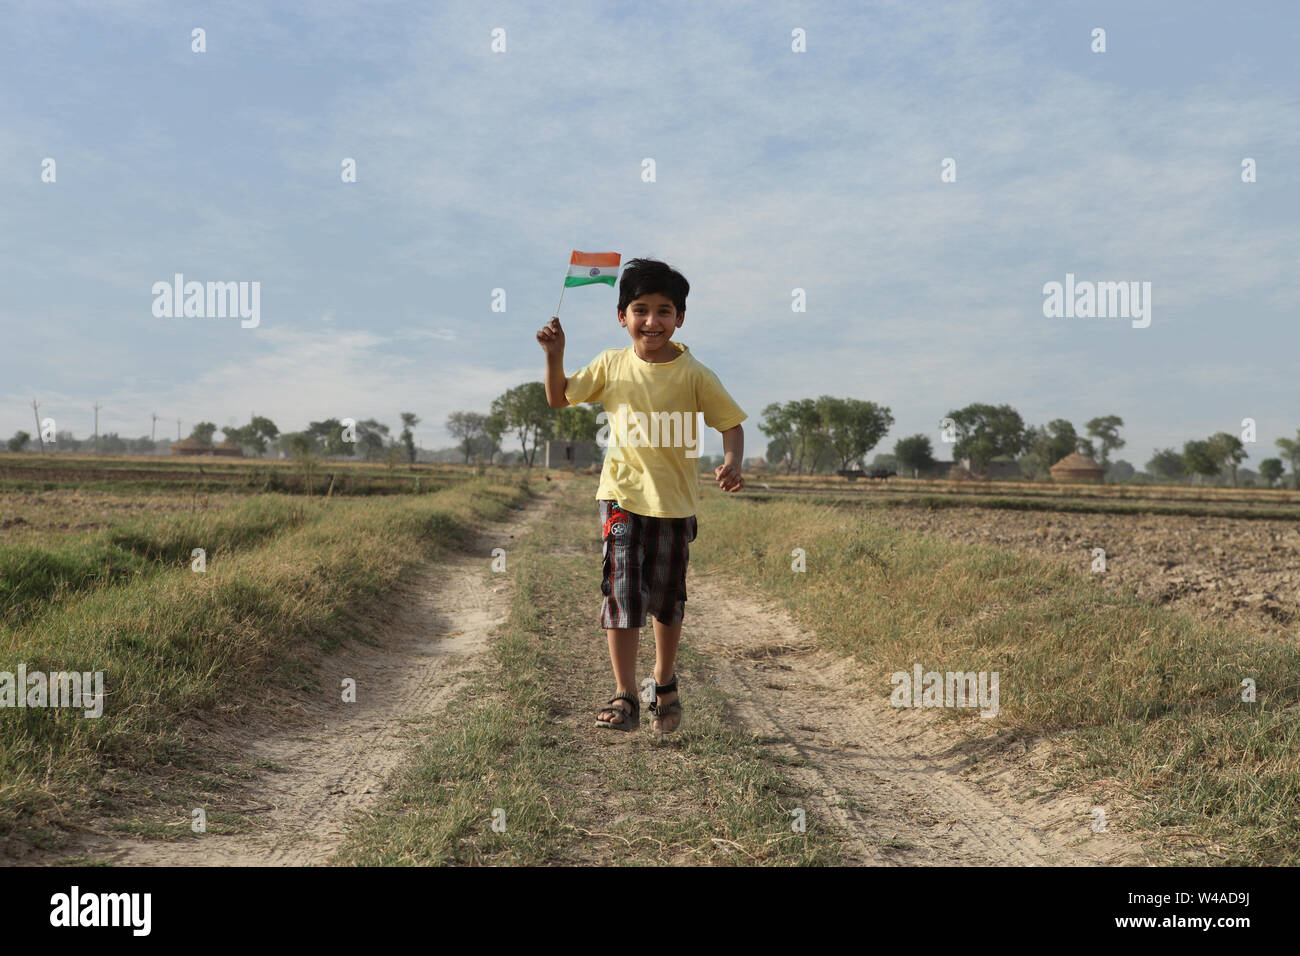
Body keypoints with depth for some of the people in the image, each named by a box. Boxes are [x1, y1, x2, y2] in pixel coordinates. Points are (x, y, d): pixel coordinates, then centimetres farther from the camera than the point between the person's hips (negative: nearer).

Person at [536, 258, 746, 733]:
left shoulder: (693, 373, -6)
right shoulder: (612, 364, 1)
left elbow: (731, 423, -4)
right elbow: (559, 398, 11)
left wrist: (731, 462, -23)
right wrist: (554, 355, -3)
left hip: (675, 501, 0)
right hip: (622, 496, 0)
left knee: (668, 597, 14)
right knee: (622, 593, -5)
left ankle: (665, 683, 36)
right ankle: (624, 696, 4)